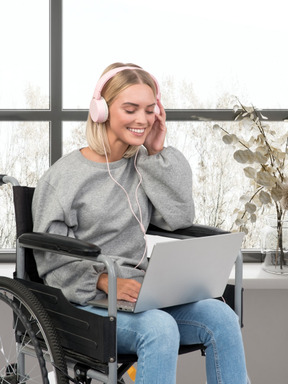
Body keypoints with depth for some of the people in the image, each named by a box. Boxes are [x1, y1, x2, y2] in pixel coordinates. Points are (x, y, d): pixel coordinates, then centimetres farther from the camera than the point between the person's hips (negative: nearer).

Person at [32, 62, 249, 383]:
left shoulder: (143, 167, 12)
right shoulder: (63, 176, -4)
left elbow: (179, 218, -1)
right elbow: (52, 260, -6)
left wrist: (158, 153, -1)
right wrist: (105, 281, -23)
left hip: (139, 293, 5)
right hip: (86, 301, -5)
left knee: (221, 317, -20)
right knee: (160, 328, -34)